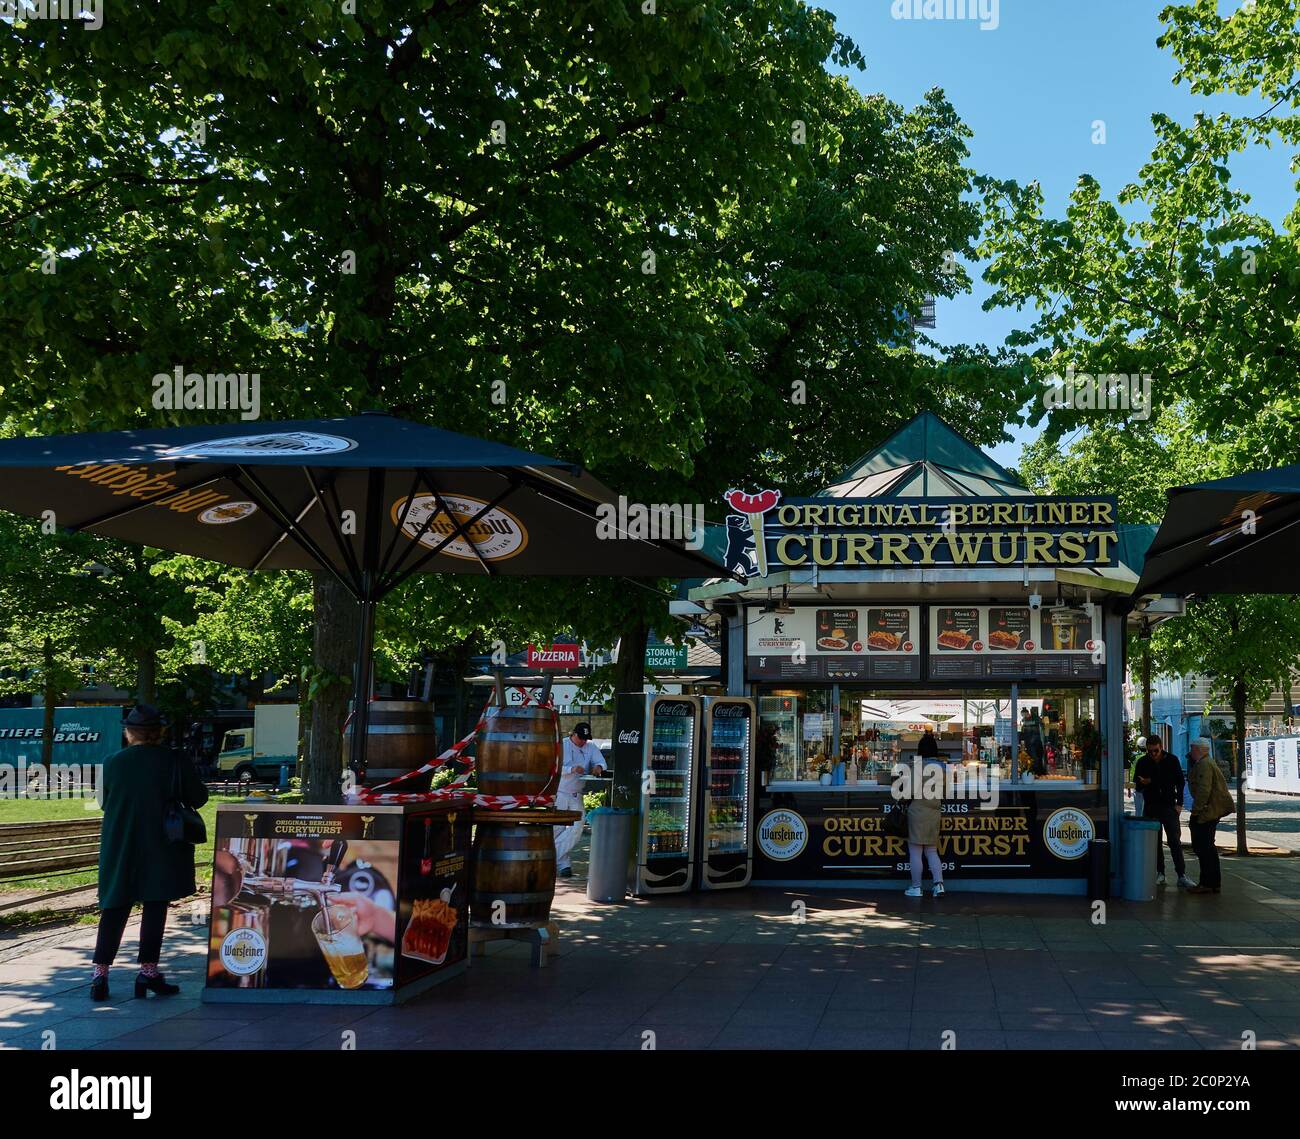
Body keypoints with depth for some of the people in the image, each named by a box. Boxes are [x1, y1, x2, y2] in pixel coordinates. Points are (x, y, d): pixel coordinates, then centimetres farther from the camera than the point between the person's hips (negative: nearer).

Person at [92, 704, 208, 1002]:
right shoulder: (174, 762, -10)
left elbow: (104, 802, 9)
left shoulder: (112, 762, -3)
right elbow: (198, 798, -3)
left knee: (114, 908, 9)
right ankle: (148, 971, 5)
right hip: (161, 849, -2)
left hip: (119, 846, 2)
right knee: (155, 906, 5)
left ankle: (100, 974, 8)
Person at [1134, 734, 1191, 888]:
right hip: (1150, 807, 2)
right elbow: (1136, 783, 8)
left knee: (1175, 840, -6)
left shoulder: (1172, 760, -1)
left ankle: (1182, 875, -6)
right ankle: (1159, 873, 10)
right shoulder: (1142, 762, 0)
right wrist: (1143, 783, -16)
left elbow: (1180, 782, 6)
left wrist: (1179, 803, -1)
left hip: (1169, 806, -2)